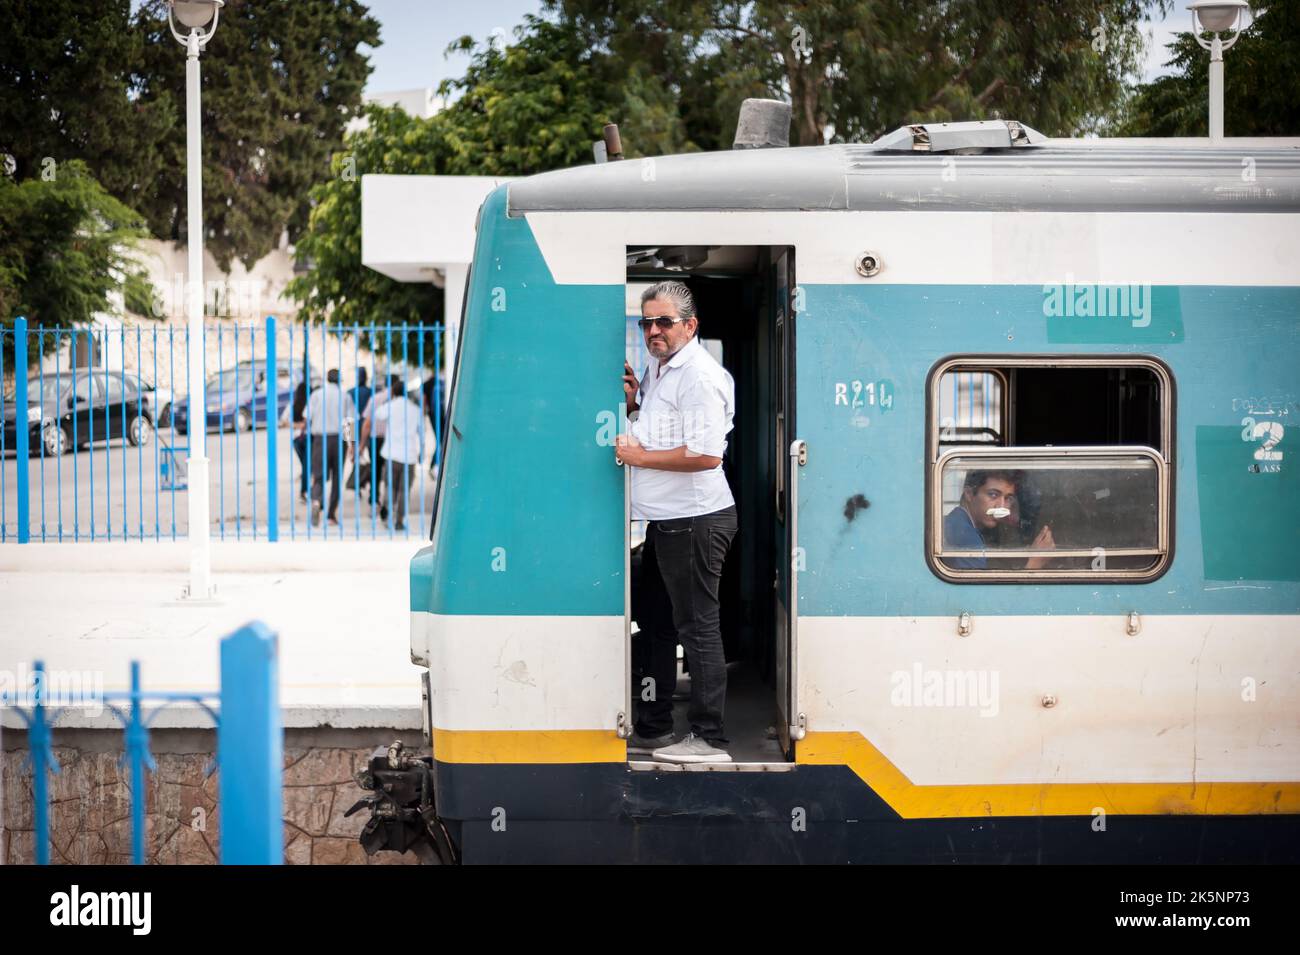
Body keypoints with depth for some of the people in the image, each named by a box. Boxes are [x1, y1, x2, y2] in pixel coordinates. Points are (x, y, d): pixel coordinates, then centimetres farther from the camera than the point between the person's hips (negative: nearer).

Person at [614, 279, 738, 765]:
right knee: (656, 623, 17)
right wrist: (633, 402, 10)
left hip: (694, 519, -11)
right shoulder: (657, 368, 15)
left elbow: (707, 454, -26)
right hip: (665, 520, 11)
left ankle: (710, 738, 0)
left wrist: (640, 457, -17)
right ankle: (652, 728, 28)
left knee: (697, 628, -5)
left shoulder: (698, 375, -17)